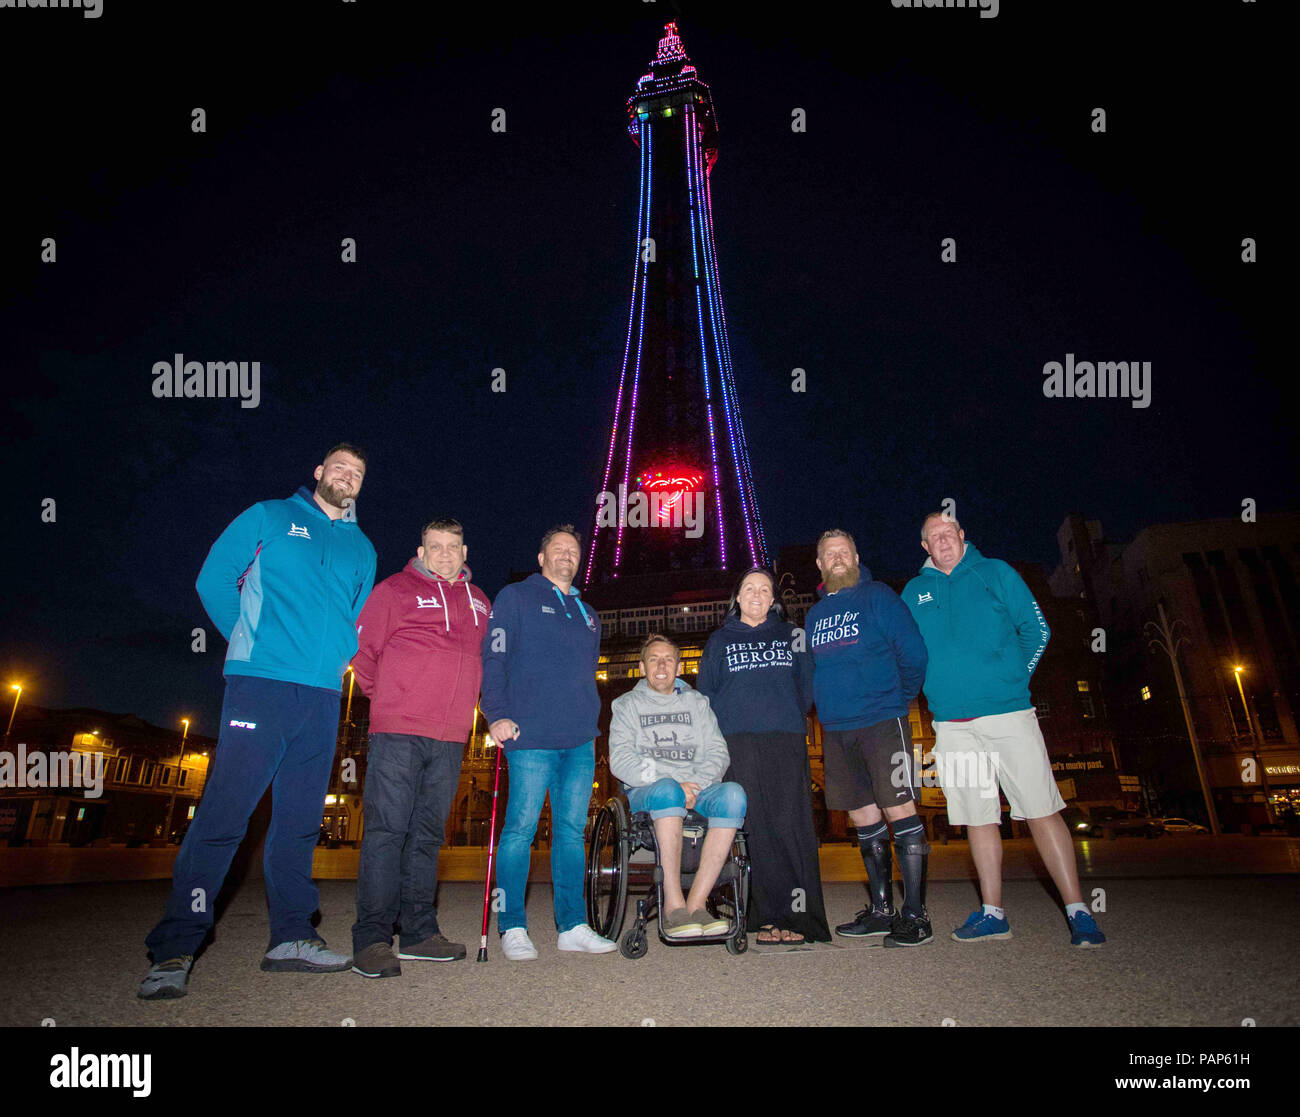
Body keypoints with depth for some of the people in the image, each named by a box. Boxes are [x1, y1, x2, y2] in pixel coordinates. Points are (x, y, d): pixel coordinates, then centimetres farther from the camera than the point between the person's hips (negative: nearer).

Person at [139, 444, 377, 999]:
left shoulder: (361, 548, 19)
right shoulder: (269, 517, 8)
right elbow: (214, 580, 4)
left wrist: (336, 656, 7)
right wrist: (254, 640, 2)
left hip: (323, 696, 5)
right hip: (260, 685, -4)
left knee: (301, 820, 9)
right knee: (223, 813, -8)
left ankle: (291, 937, 19)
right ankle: (175, 949, 0)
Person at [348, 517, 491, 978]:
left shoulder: (479, 601, 17)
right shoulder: (396, 590, 1)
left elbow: (487, 658, 26)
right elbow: (362, 650, 1)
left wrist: (494, 713, 15)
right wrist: (388, 698, 4)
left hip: (451, 738, 5)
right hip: (397, 732, -5)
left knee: (428, 834, 10)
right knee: (386, 829, -6)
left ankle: (419, 932, 18)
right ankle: (371, 939, 0)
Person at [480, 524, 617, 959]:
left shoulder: (586, 614, 23)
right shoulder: (515, 598, 5)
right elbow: (494, 658, -5)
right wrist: (497, 714, -15)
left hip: (580, 743, 6)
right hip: (532, 738, -6)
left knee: (572, 831, 8)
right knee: (520, 829, -5)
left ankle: (572, 926, 15)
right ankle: (513, 928, 7)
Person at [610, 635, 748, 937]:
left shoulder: (696, 702, 20)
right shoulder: (627, 705, 12)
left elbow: (717, 752, 8)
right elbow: (621, 760, -3)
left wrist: (696, 785, -13)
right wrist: (674, 784, -16)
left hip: (698, 787, 3)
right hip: (646, 791, -2)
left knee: (733, 793, -31)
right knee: (667, 790, -38)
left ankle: (696, 903, -31)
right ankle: (674, 905, -37)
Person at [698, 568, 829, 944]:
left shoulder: (790, 636, 16)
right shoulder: (720, 641, 15)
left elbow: (806, 684, 15)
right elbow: (706, 692, 14)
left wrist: (792, 717, 5)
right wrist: (725, 723, 3)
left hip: (787, 743, 1)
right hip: (740, 744, 0)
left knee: (792, 825, -6)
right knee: (757, 828, -5)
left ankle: (800, 916, -2)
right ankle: (770, 917, 1)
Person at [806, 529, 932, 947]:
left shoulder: (878, 596, -1)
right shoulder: (815, 613, 16)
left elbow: (913, 652, -5)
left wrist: (899, 699, -1)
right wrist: (826, 707, 13)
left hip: (882, 723, -6)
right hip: (836, 730, 6)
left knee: (900, 811, -5)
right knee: (863, 819, 11)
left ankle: (915, 914, 3)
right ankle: (881, 911, 21)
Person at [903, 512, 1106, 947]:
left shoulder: (995, 573, 6)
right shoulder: (915, 592, 12)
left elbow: (1036, 631, 5)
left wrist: (1011, 679, 0)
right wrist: (939, 689, 6)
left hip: (1007, 714, -2)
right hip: (952, 724, 3)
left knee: (1042, 810, -4)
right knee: (978, 817, 8)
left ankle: (1078, 913, 4)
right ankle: (992, 914, 17)